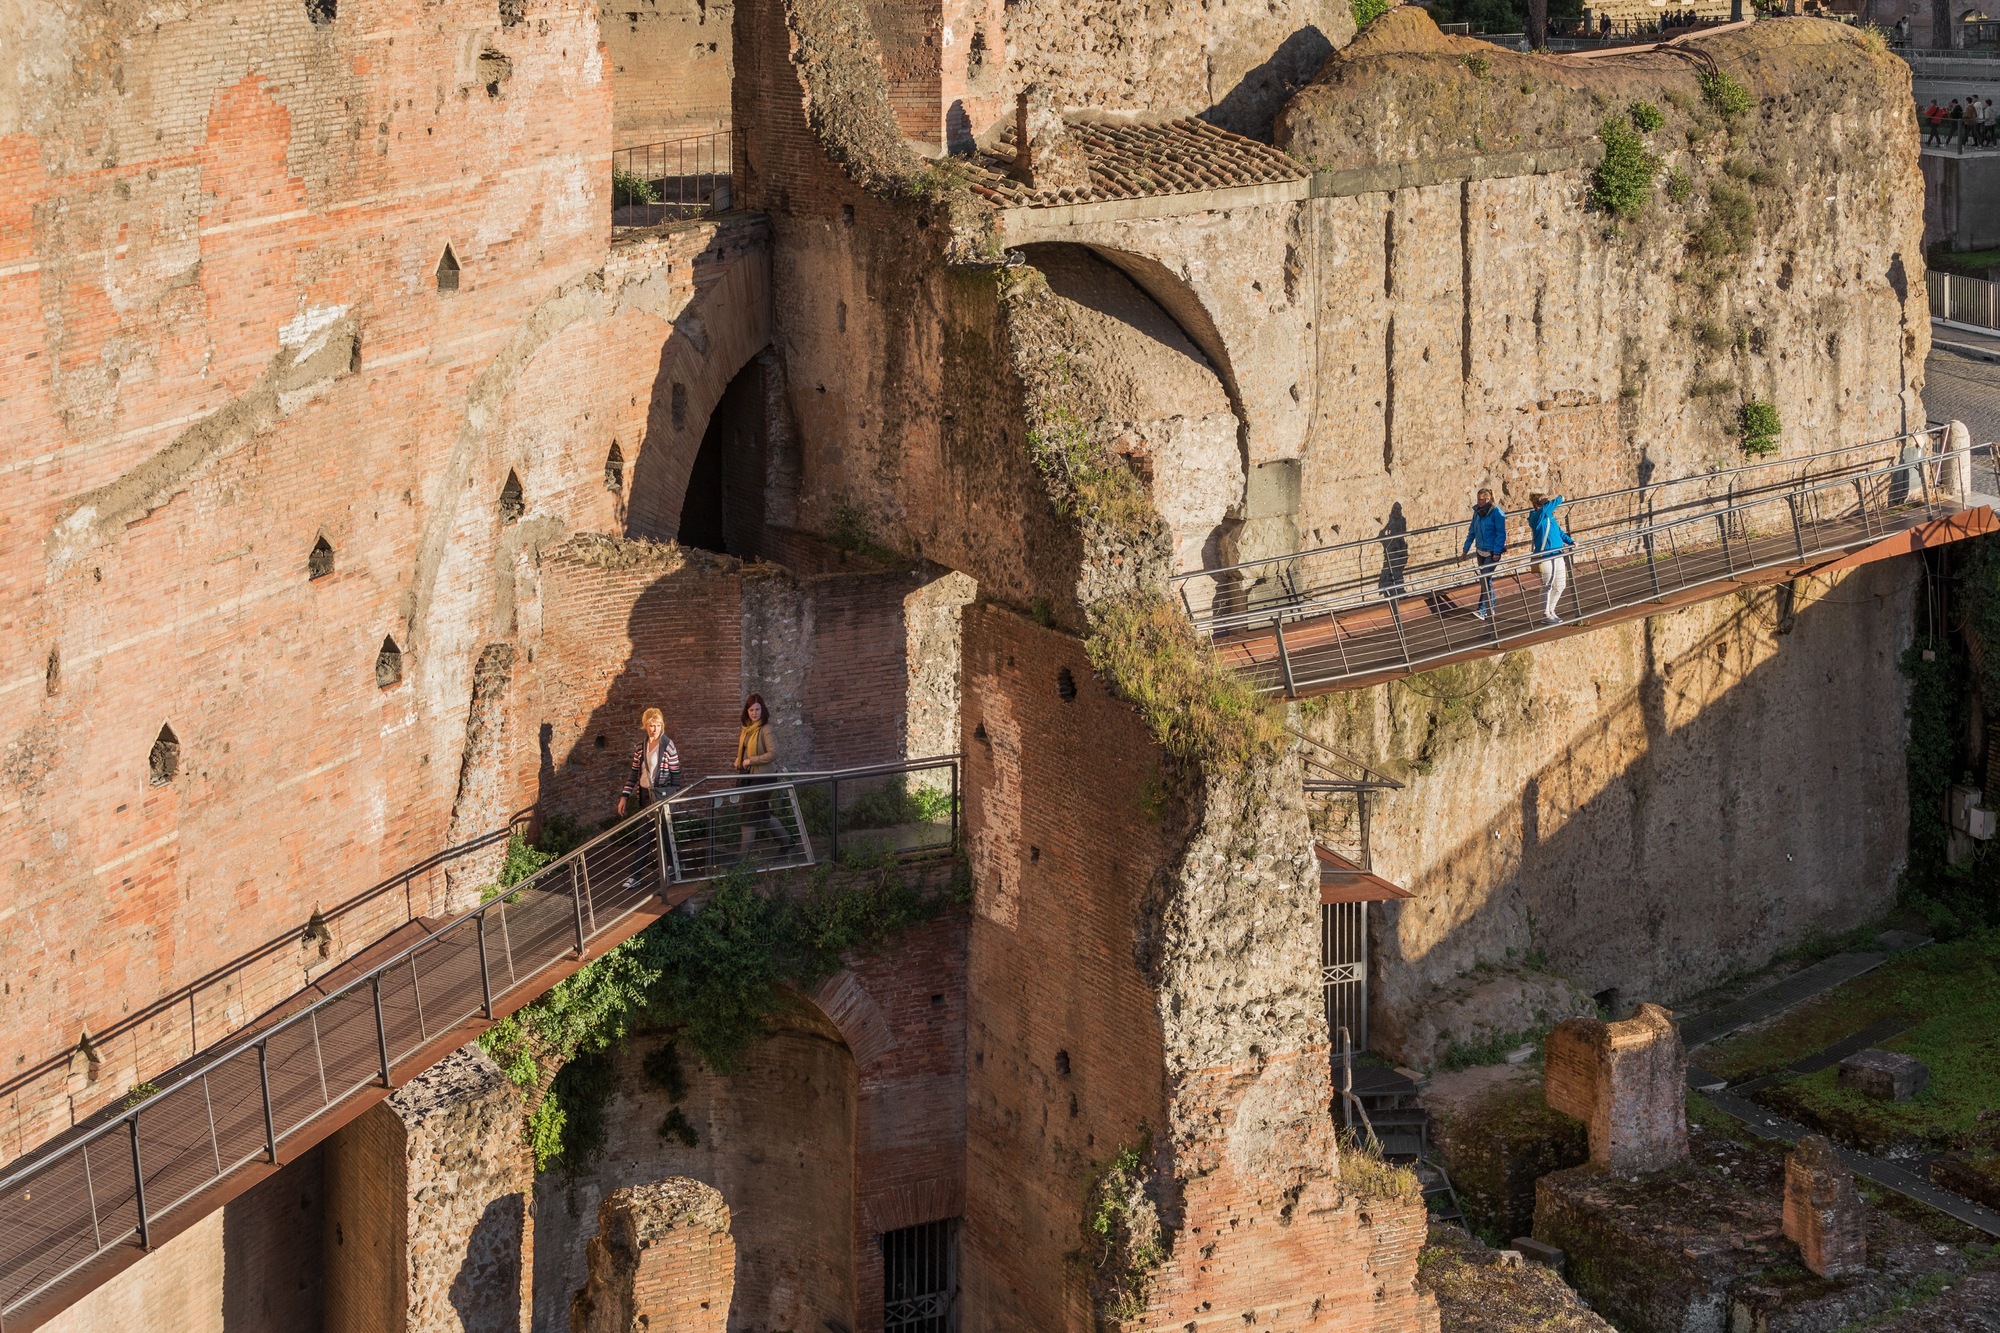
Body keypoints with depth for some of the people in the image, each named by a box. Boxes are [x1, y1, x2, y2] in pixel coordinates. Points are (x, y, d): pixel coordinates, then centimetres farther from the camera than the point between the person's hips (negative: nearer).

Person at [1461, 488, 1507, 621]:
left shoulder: (1497, 513, -15)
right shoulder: (1477, 512, 5)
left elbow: (1501, 534, -16)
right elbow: (1472, 532, 13)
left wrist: (1497, 552, -20)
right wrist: (1465, 549, 13)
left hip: (1492, 553, -7)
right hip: (1480, 550, 7)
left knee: (1485, 579, -13)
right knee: (1485, 580, 13)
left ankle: (1483, 609, -11)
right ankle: (1490, 609, 22)